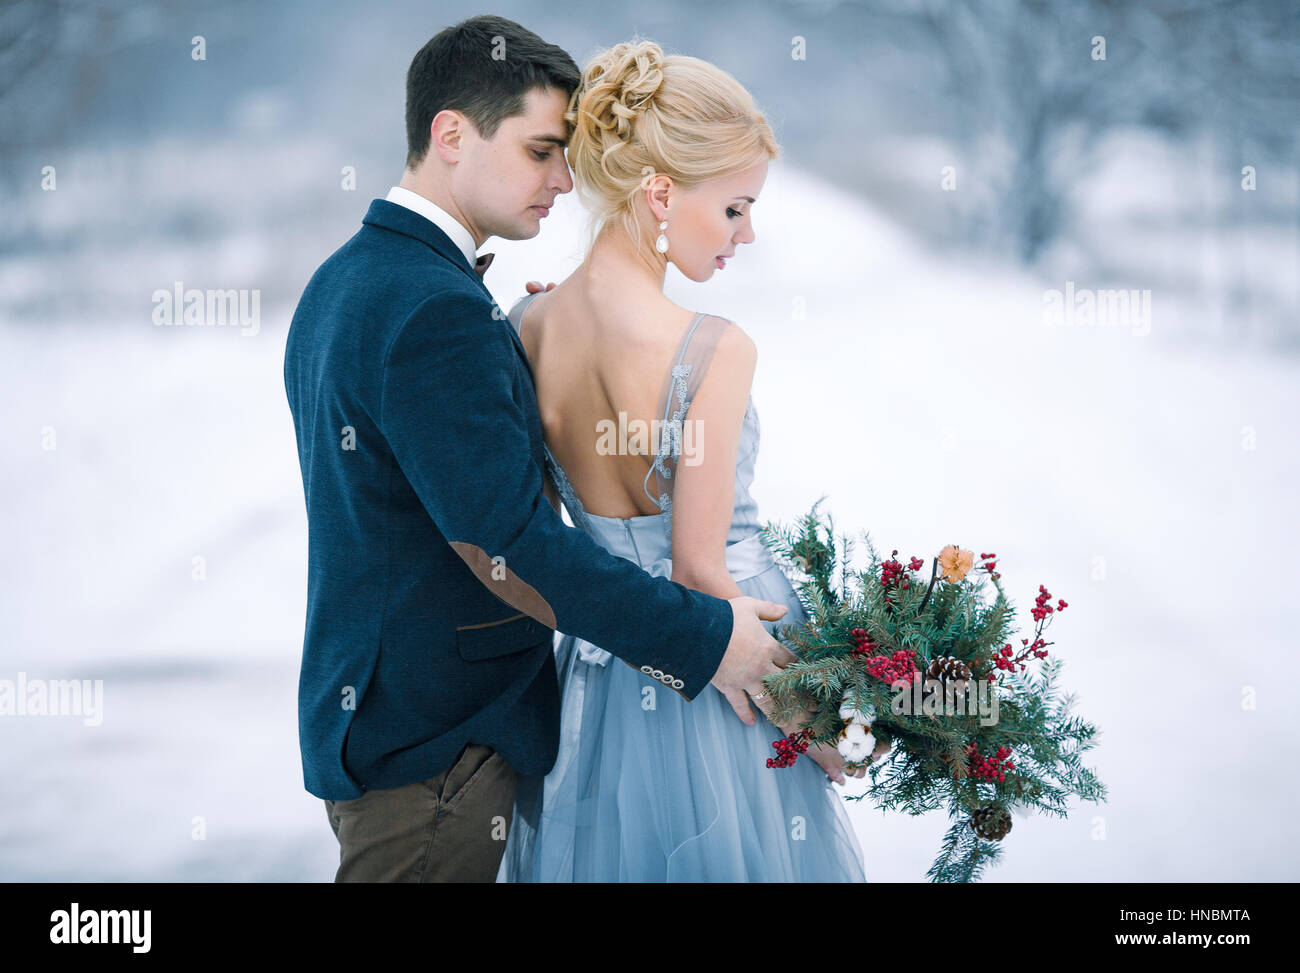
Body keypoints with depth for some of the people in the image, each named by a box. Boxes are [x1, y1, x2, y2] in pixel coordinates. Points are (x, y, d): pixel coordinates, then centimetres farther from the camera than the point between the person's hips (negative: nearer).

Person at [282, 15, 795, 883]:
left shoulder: (342, 280, 11)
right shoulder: (436, 313, -23)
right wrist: (703, 638, -19)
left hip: (362, 709, 10)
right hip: (436, 747, -10)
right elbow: (510, 543, -25)